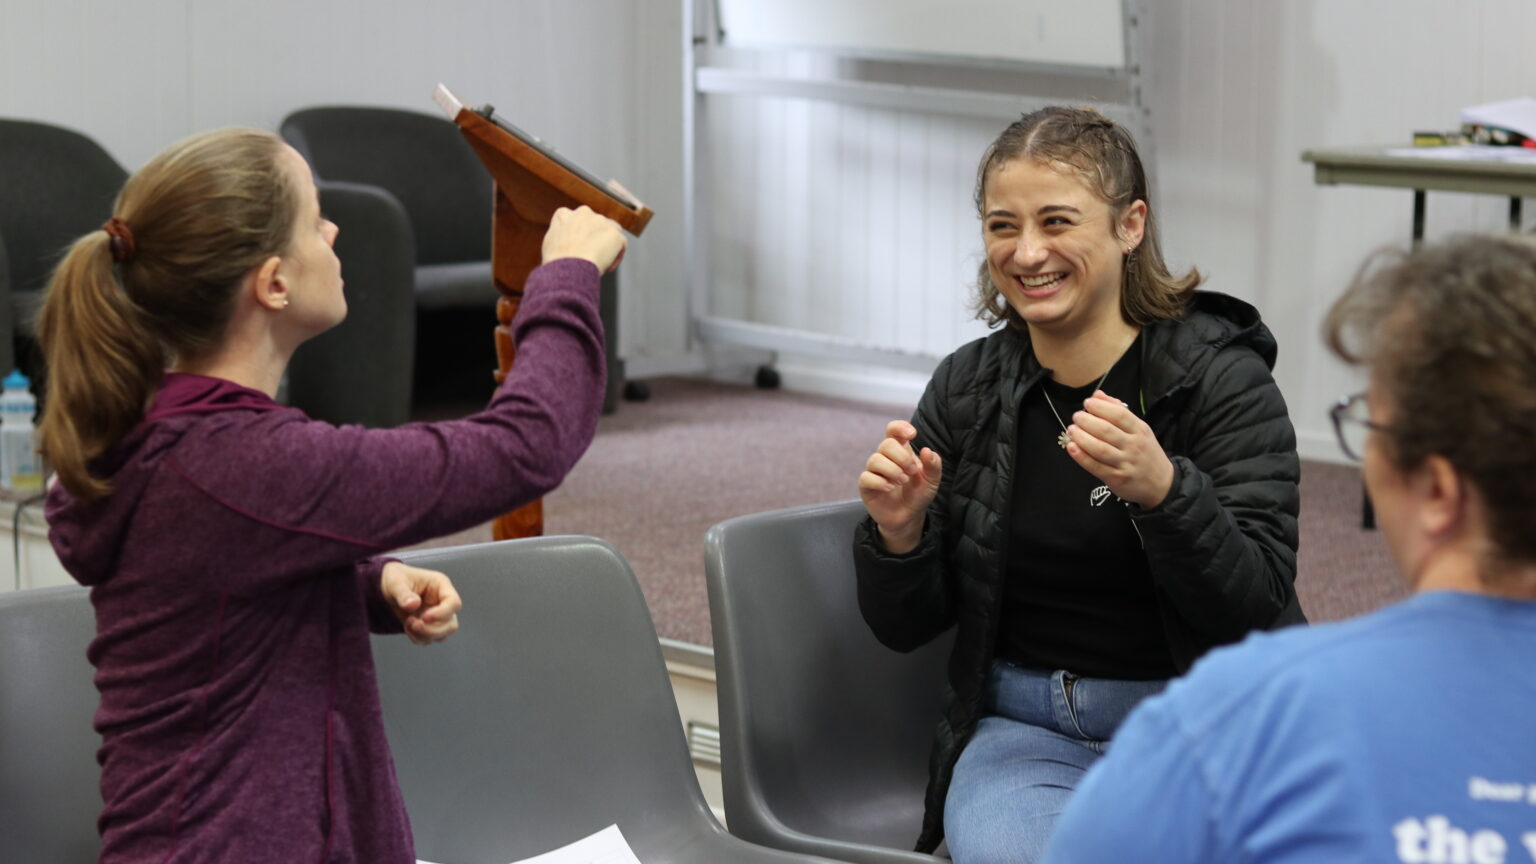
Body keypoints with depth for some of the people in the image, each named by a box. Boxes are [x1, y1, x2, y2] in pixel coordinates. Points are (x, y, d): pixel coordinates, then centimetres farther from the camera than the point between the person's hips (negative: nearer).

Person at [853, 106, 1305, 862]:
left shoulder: (1221, 377, -7)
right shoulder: (967, 389, 3)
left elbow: (1257, 609, -15)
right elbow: (905, 629, 7)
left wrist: (1162, 490, -31)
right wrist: (898, 535, -15)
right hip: (1025, 728, 2)